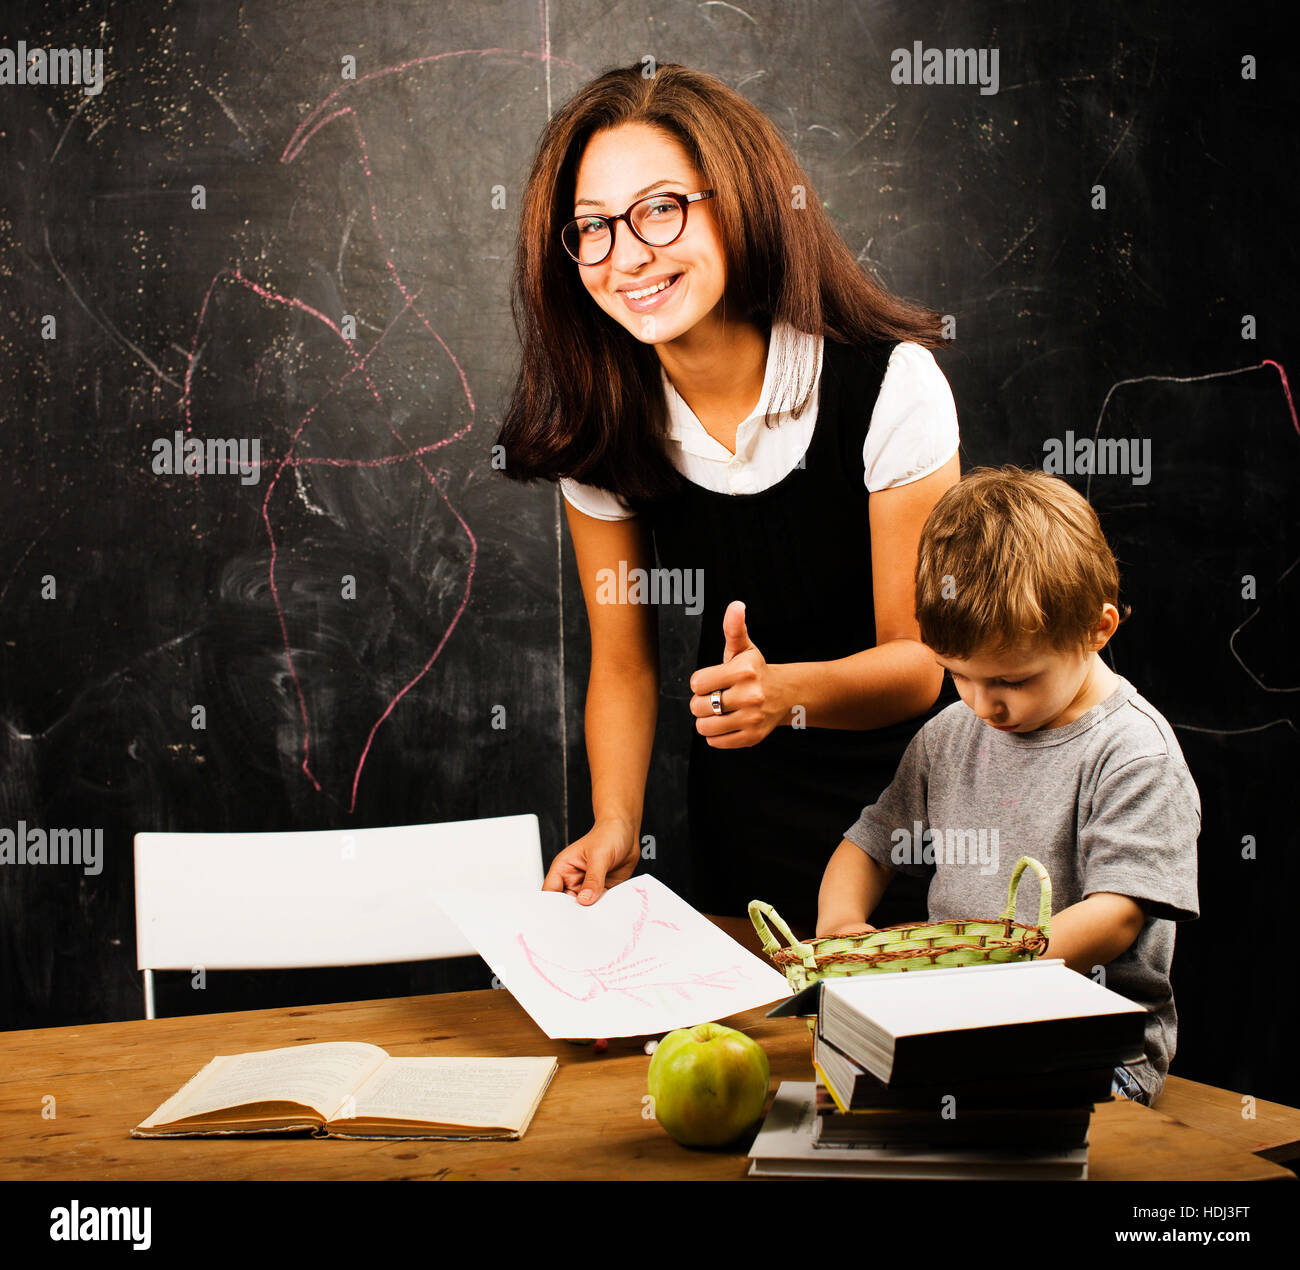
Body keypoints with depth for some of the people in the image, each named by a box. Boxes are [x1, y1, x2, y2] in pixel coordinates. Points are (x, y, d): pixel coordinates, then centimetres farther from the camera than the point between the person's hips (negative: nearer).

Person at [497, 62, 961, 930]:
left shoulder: (890, 386, -23)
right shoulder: (596, 427, -12)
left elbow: (918, 662, -18)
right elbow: (624, 663, -2)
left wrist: (787, 691, -37)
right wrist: (616, 825, -17)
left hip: (904, 785, -3)